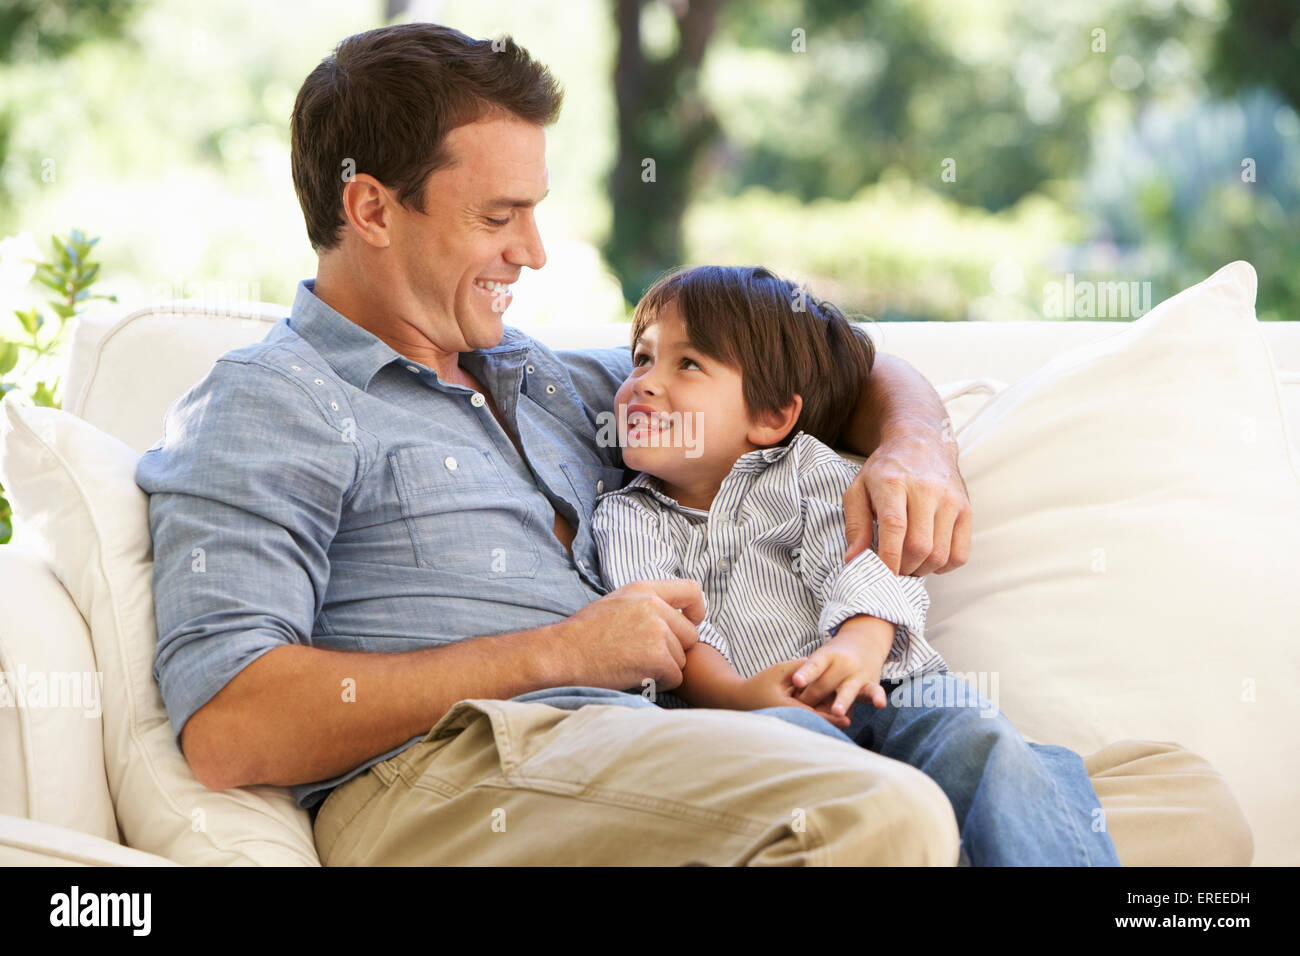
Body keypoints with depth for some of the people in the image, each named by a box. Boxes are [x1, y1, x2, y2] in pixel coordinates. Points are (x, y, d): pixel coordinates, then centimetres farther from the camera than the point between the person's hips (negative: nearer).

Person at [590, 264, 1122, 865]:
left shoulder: (806, 467, 20)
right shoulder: (626, 517, 20)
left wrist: (856, 647, -23)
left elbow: (864, 562, 2)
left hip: (886, 693, 2)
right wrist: (735, 695, -21)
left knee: (975, 739, -31)